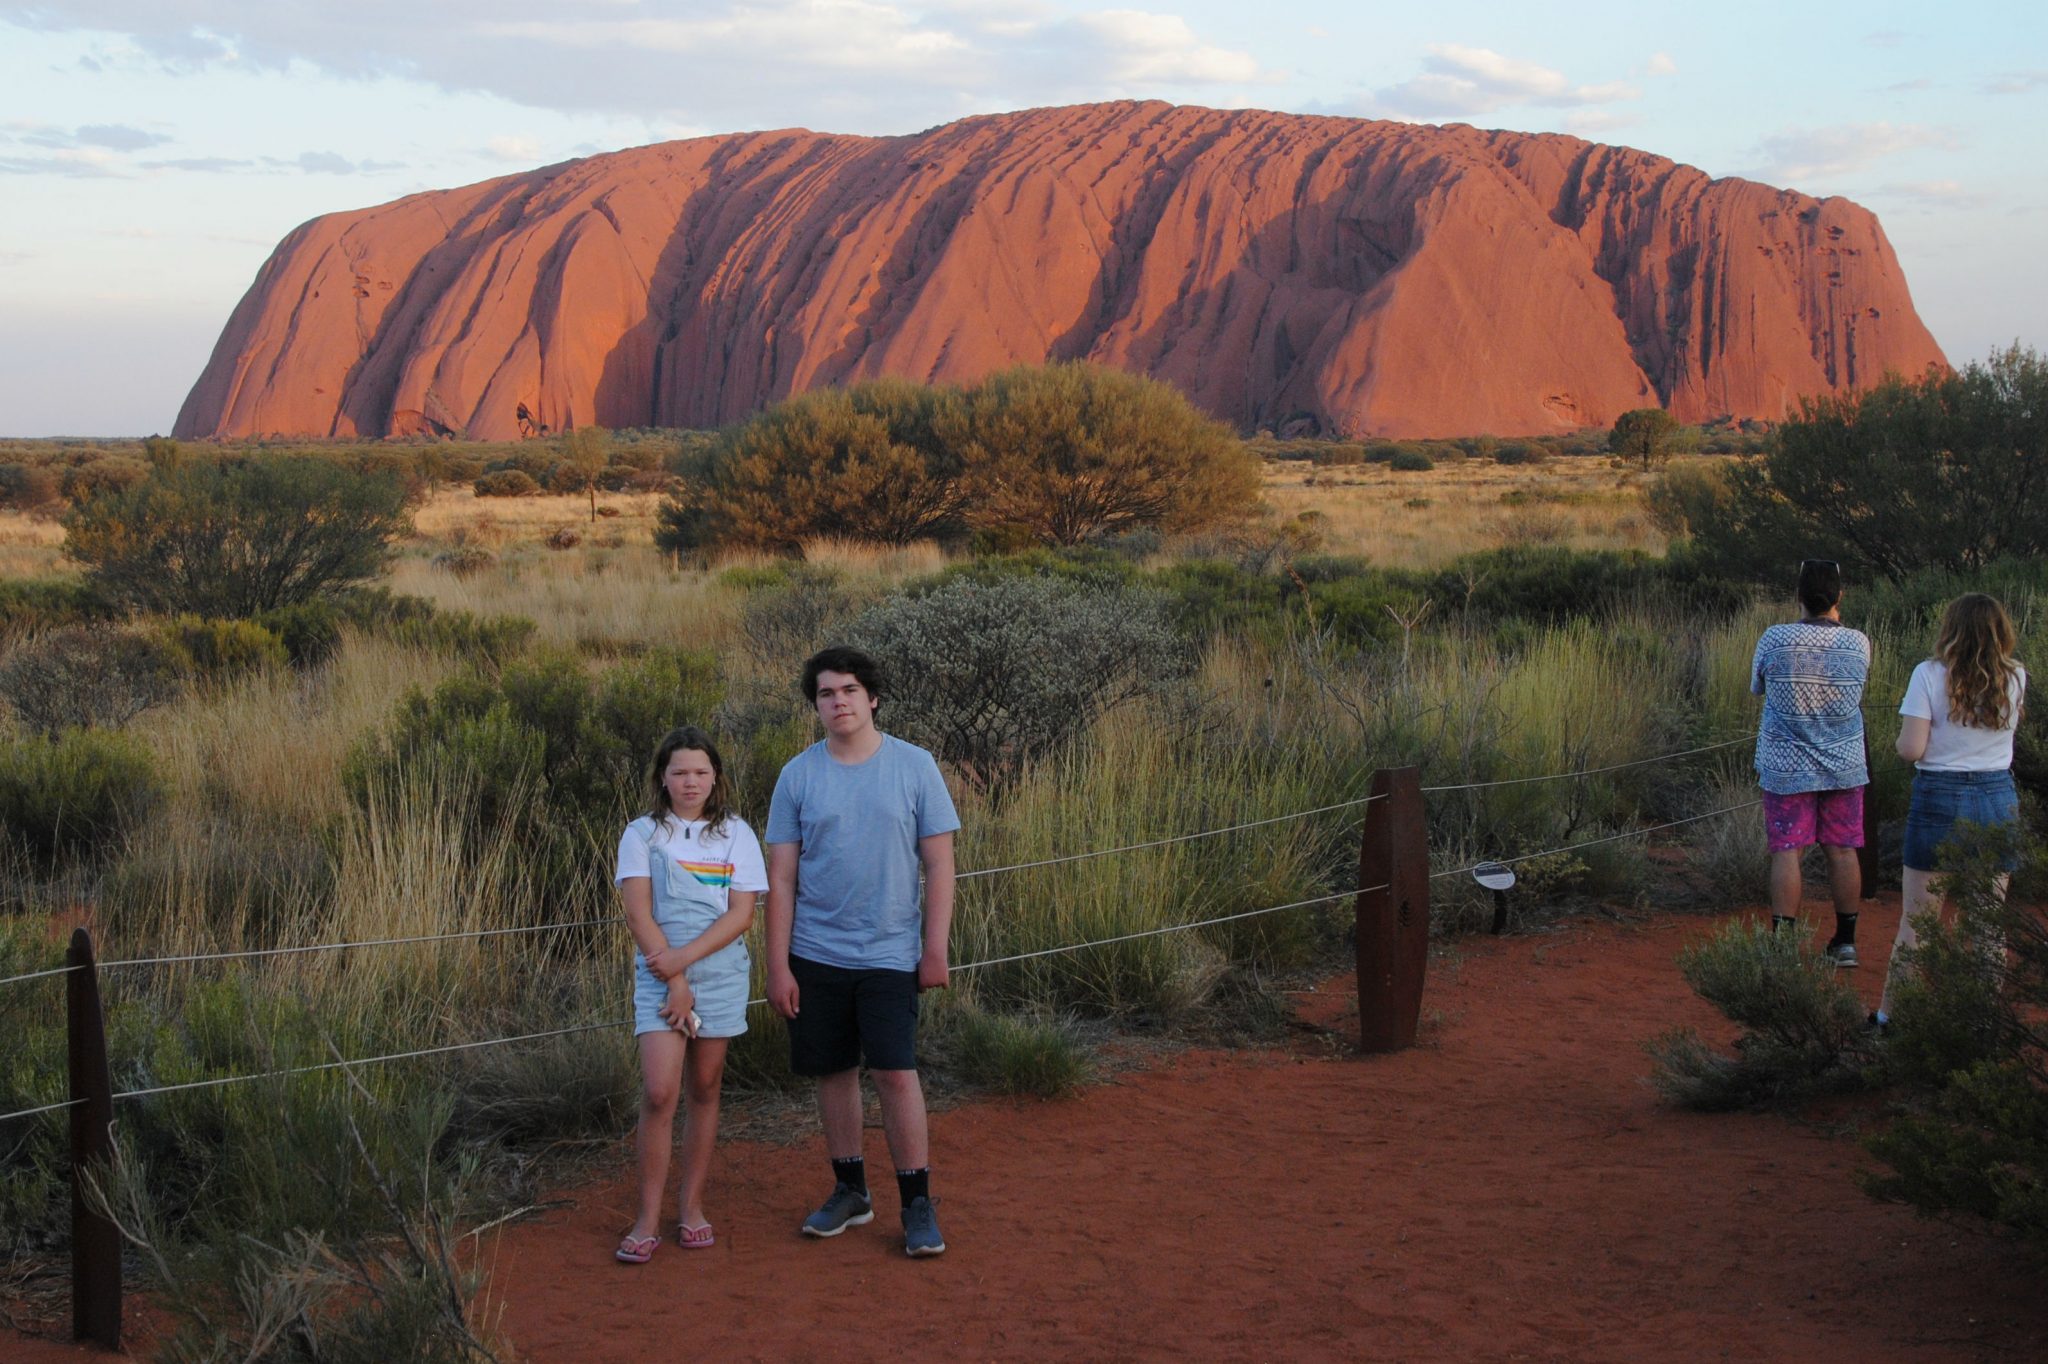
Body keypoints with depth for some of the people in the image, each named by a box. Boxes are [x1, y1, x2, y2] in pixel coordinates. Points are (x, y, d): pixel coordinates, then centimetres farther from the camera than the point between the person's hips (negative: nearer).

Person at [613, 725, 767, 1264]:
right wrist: (672, 980, -12)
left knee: (705, 1089, 7)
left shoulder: (735, 834, 5)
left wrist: (685, 958, -14)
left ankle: (692, 1206, 17)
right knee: (659, 1092, -11)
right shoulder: (642, 834, 3)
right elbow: (639, 913, -4)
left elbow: (741, 913, -3)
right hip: (659, 972, -2)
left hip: (721, 974, 2)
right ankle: (647, 1219, -6)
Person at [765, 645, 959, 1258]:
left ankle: (918, 1204, 2)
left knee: (896, 1071, -8)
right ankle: (850, 1191, 25)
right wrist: (778, 966, -2)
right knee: (835, 1071, 10)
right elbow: (781, 878, 2)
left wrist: (935, 950, -4)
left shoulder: (915, 768, -2)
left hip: (890, 953, -2)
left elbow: (940, 866, 1)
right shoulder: (798, 776, 1)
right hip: (816, 954, 2)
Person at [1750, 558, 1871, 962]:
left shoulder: (1774, 640, -13)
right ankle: (1845, 940, 18)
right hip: (1844, 768, 2)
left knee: (1787, 854, 0)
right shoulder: (1858, 644, -7)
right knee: (1842, 851, 10)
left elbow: (1757, 687, 6)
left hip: (1786, 769, -2)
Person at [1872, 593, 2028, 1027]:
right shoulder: (2015, 678, 1)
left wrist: (1904, 735, 7)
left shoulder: (1930, 675, -10)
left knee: (1915, 924, 4)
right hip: (1999, 800, 3)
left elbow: (1910, 749, -13)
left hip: (1940, 800, -3)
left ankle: (1891, 1015, 10)